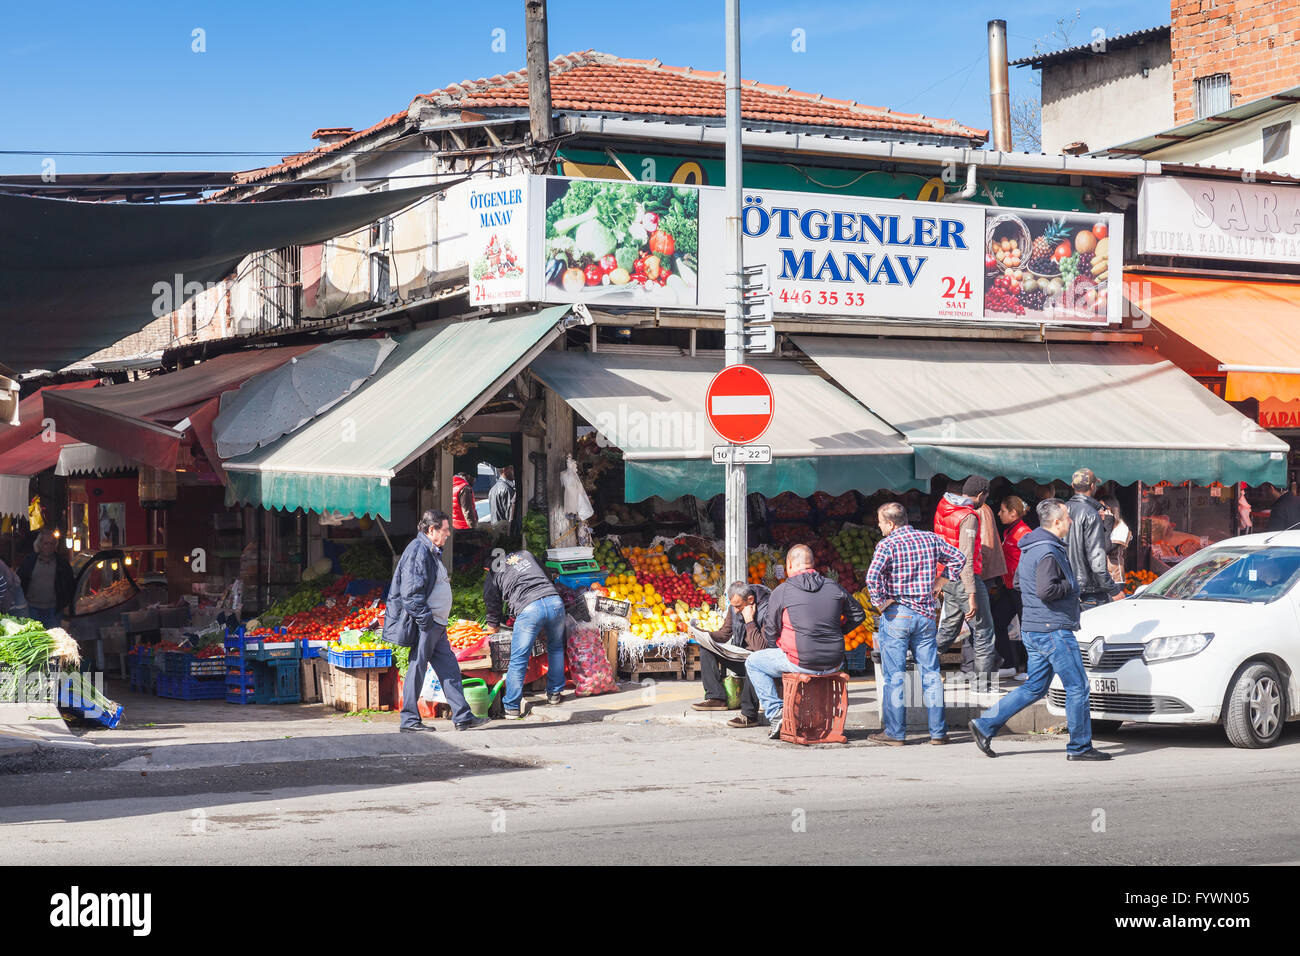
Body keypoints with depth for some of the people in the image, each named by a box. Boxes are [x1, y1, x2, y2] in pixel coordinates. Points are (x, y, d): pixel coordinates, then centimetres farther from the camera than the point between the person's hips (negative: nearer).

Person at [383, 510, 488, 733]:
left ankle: (462, 716, 11)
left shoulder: (431, 552, 19)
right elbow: (412, 591, -20)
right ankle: (409, 720, 2)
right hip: (425, 623, -11)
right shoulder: (418, 551, -14)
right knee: (418, 666, -4)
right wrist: (424, 618, -21)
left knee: (449, 667, 9)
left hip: (435, 623, 11)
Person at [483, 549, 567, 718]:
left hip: (528, 609, -4)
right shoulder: (526, 554, 31)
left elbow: (492, 604, 26)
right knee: (555, 648, 25)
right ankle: (555, 693, 30)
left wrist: (493, 626, 45)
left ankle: (512, 707, 2)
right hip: (554, 600, 4)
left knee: (518, 660, 2)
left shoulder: (492, 574, 20)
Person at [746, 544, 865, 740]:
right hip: (834, 663, 4)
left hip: (801, 662, -4)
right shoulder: (834, 587, 7)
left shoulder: (781, 591, -4)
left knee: (753, 663, 18)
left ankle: (775, 713, 6)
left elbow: (770, 631, 3)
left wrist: (777, 650, 22)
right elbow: (858, 615, 17)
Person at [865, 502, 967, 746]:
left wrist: (881, 602, -12)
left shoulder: (888, 544, -10)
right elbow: (958, 558, 19)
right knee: (931, 673, 9)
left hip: (897, 615, -5)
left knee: (894, 675, 2)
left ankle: (895, 732, 3)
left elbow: (873, 576, -24)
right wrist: (940, 582, 20)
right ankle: (938, 731, 10)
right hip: (926, 614, 5)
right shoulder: (930, 539, 7)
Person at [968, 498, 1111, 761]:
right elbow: (1046, 591, -29)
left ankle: (985, 725, 9)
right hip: (1053, 629, -10)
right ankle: (1080, 747, 5)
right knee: (1078, 686, -1)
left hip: (1033, 629, 10)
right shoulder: (1048, 552, -18)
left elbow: (1018, 580, 26)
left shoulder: (1030, 548, 13)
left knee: (1034, 687, 13)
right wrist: (1070, 586, -12)